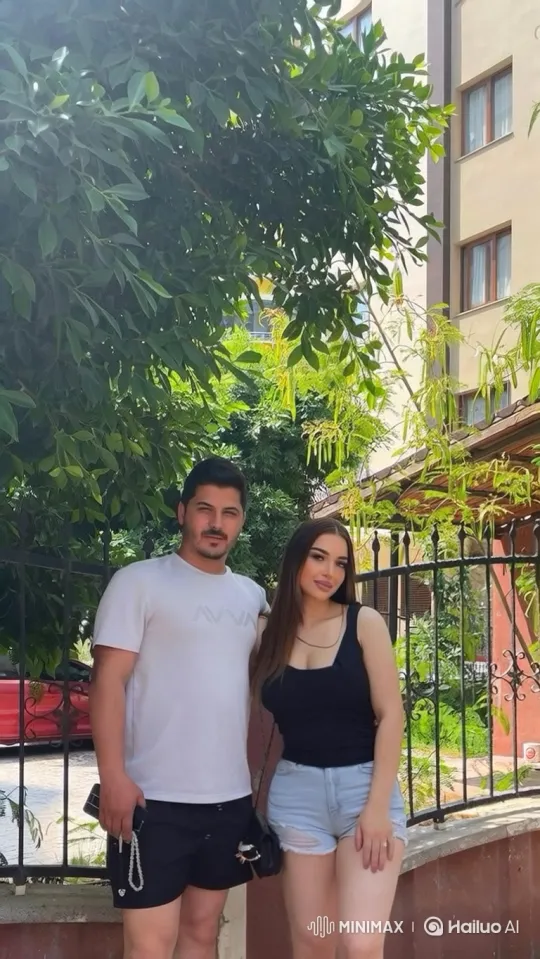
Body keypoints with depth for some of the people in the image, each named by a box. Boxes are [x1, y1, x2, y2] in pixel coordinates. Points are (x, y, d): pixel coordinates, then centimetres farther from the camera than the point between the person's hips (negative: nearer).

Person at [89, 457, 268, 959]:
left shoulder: (253, 596, 13)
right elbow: (108, 680, -9)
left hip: (231, 797, 6)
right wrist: (113, 777, -18)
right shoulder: (139, 582, -4)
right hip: (156, 797, -5)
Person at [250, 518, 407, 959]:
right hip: (296, 793, 2)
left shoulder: (364, 623, -1)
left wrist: (378, 805, -11)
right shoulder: (267, 632, 4)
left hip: (365, 786, -2)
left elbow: (390, 715, -5)